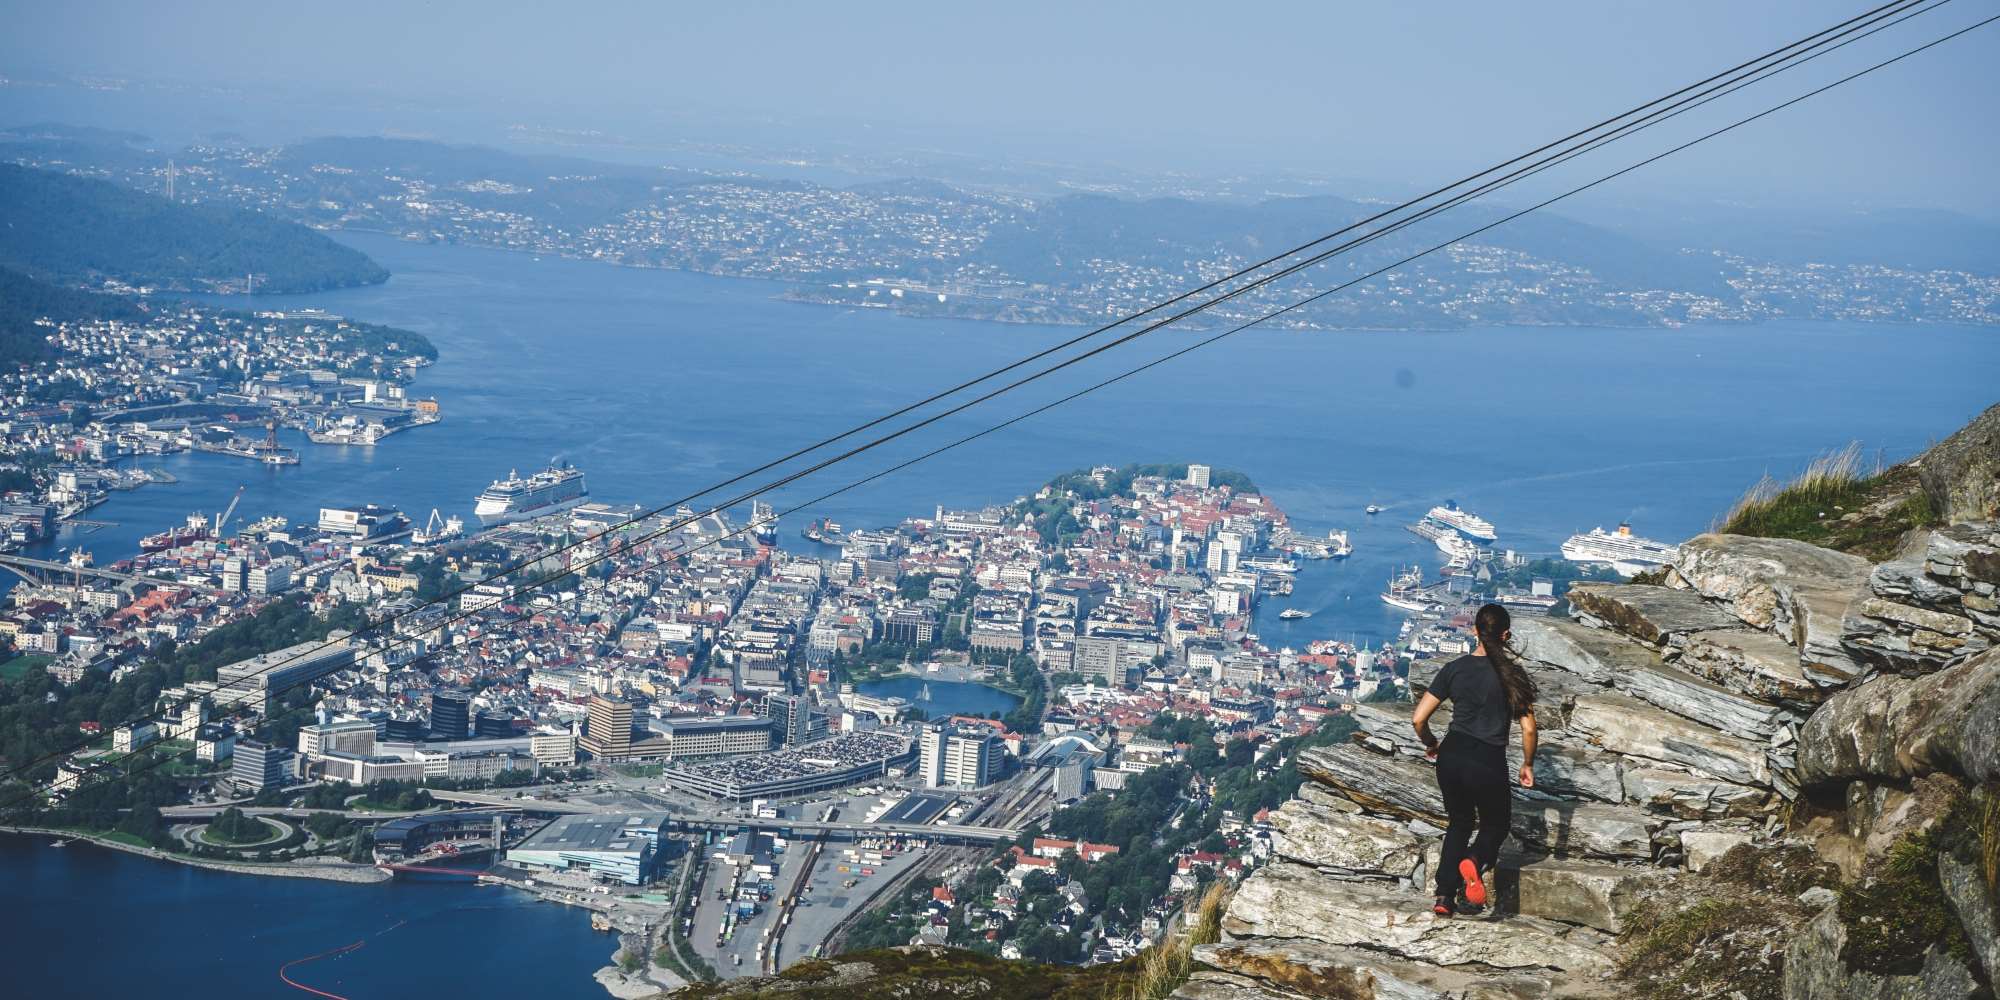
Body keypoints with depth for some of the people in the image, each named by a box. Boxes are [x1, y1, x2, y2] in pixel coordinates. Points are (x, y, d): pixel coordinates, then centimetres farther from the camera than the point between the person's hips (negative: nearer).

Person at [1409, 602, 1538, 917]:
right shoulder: (1513, 675, -4)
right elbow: (1528, 728, -4)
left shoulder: (1454, 669, 2)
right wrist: (1527, 765, 13)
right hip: (1489, 762, -3)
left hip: (1451, 757, 3)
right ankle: (1475, 861, -15)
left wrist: (1430, 745, 20)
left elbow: (1418, 719, 0)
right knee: (1496, 823, 20)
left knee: (1460, 822, 24)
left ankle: (1444, 897, 13)